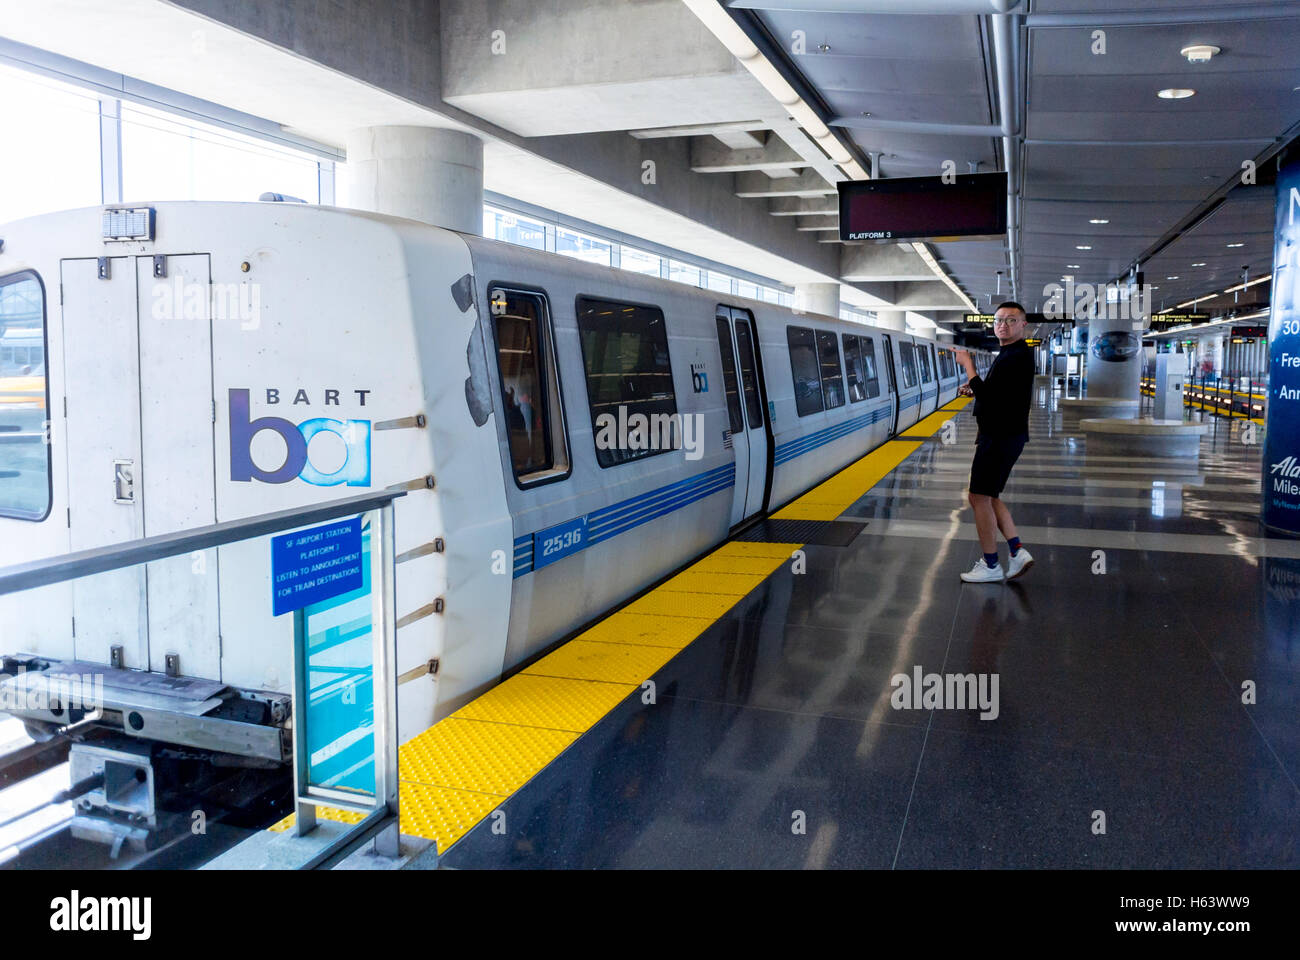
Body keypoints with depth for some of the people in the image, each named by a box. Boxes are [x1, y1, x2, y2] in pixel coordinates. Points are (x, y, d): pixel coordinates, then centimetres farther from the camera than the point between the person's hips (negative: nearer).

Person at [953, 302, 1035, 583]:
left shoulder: (1017, 356, -17)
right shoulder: (1009, 354, 17)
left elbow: (987, 395, -24)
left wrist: (968, 364, -14)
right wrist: (976, 388, 9)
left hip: (1001, 437, -11)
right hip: (1000, 435, 11)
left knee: (980, 498, -4)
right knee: (987, 497, 16)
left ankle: (990, 566, 4)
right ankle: (1018, 552, 15)